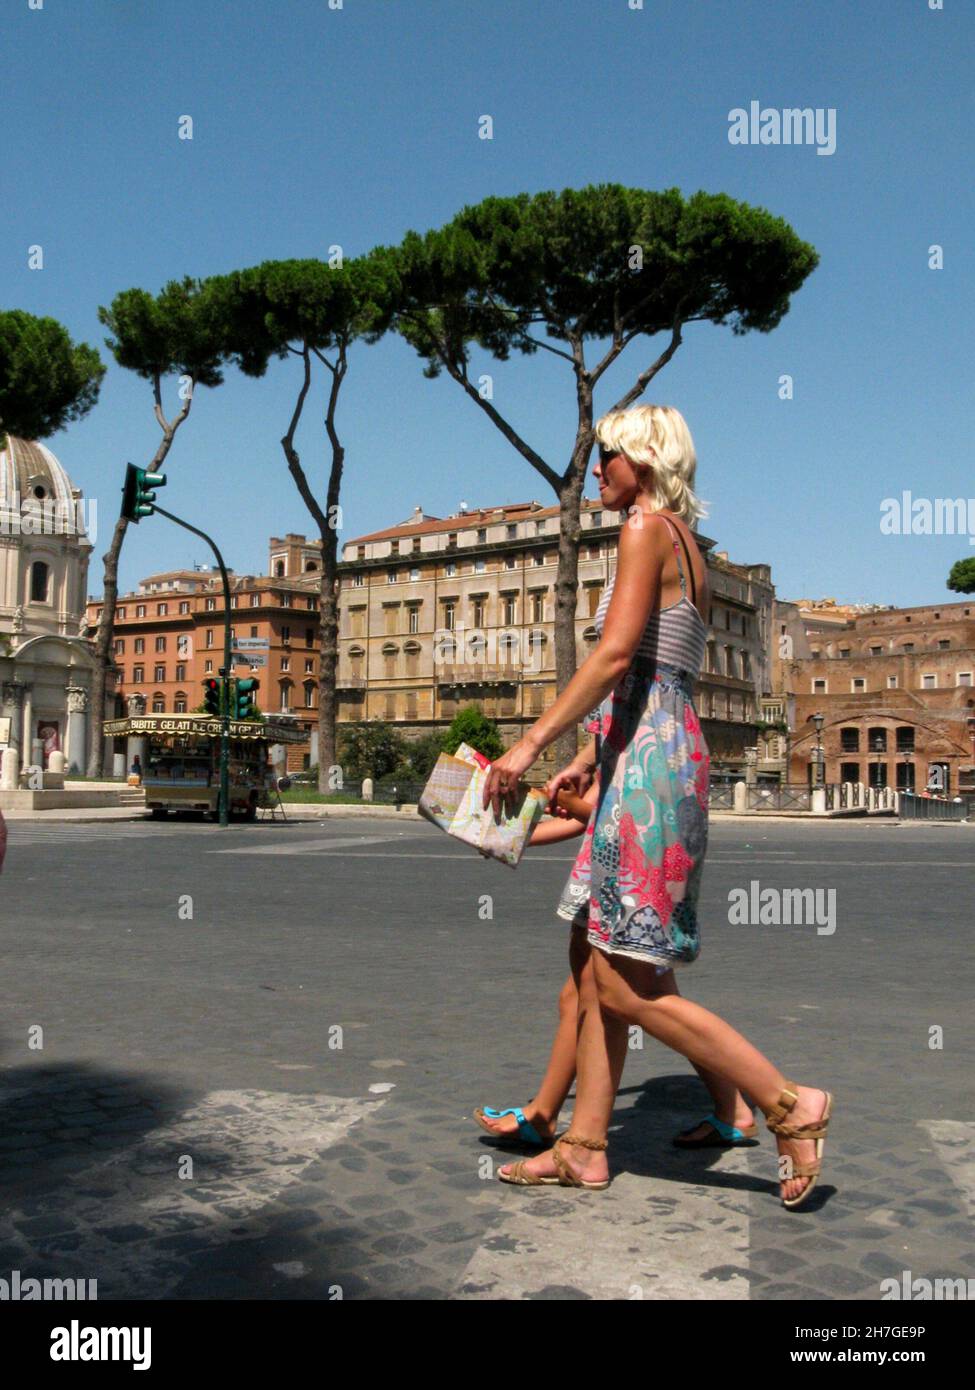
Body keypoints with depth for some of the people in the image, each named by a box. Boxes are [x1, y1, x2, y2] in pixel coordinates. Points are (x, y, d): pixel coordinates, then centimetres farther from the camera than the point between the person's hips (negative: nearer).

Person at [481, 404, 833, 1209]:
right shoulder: (688, 550, 21)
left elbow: (615, 656, -19)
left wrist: (532, 744, -19)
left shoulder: (649, 527, -7)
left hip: (650, 764, -10)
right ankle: (584, 1149, 18)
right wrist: (587, 760, 25)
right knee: (602, 970, 11)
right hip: (662, 753, 10)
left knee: (629, 986, -6)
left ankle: (789, 1105, 2)